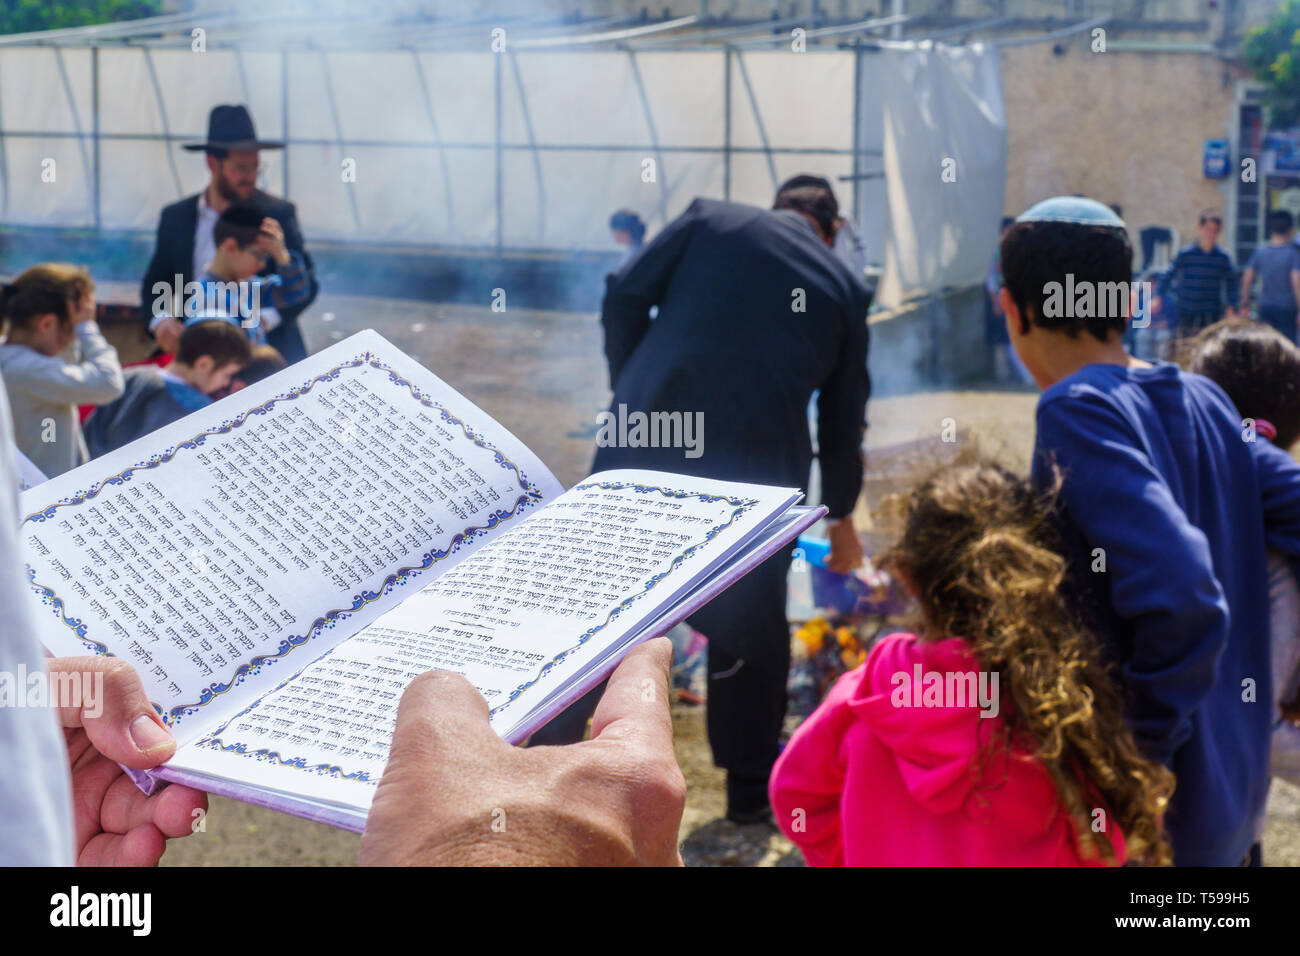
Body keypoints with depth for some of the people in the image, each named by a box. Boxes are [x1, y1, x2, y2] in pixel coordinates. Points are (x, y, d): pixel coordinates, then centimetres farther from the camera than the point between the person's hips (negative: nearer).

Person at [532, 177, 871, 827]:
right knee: (753, 631, 19)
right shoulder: (844, 290, 15)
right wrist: (841, 515, 33)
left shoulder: (708, 220, 12)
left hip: (647, 440, 0)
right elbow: (843, 419, 20)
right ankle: (750, 788, 28)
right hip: (758, 469, 0)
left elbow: (624, 298, 2)